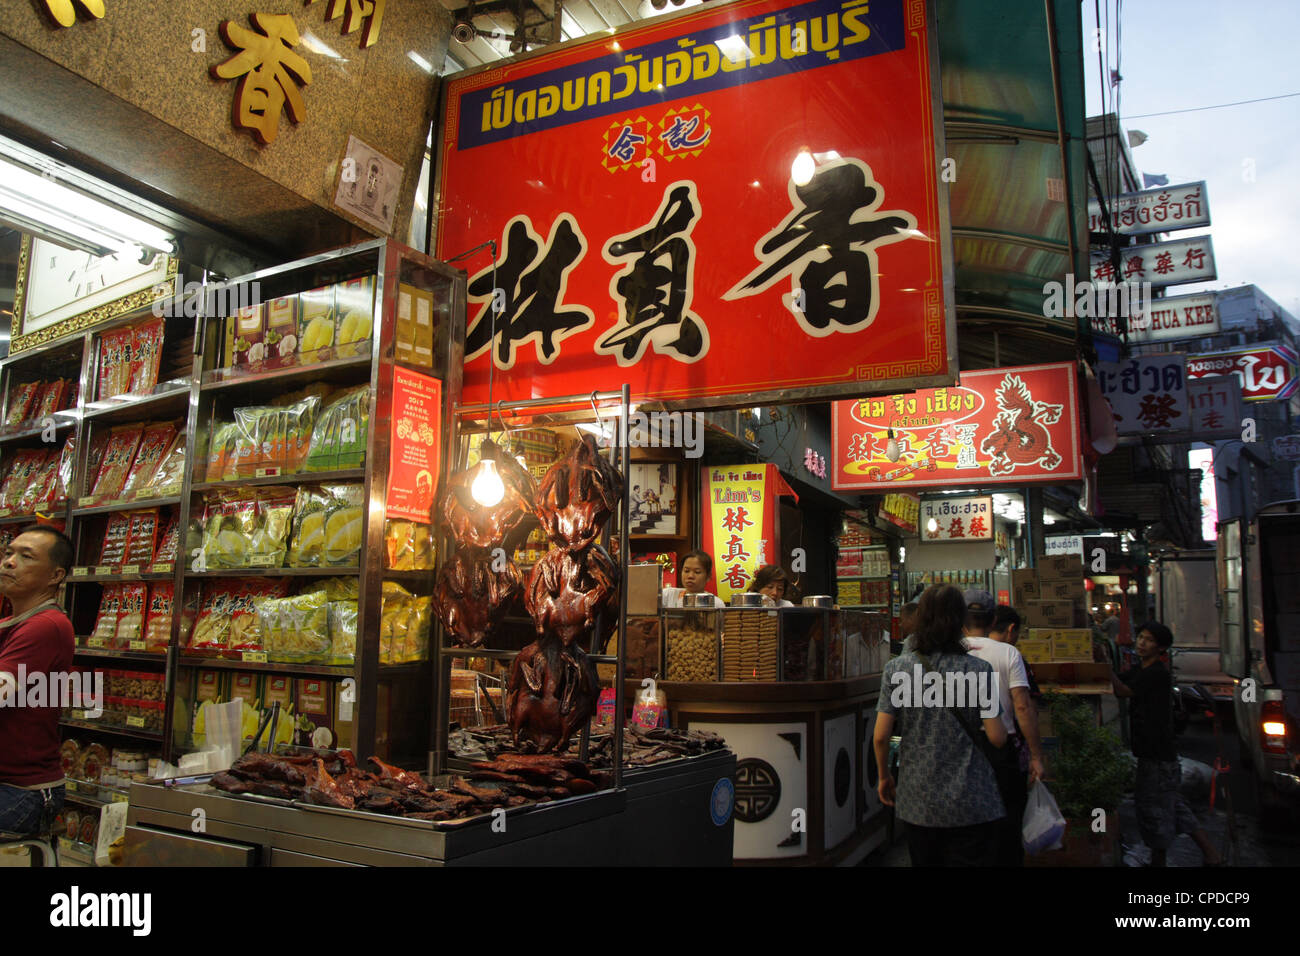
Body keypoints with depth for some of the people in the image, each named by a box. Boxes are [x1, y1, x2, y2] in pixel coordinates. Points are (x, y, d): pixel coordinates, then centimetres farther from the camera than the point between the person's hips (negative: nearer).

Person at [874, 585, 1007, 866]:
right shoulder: (979, 670, -9)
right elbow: (997, 737, -9)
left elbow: (881, 736, -5)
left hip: (917, 801, 2)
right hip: (970, 803, -2)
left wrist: (884, 776, 11)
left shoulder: (896, 668, -5)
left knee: (924, 862, 18)